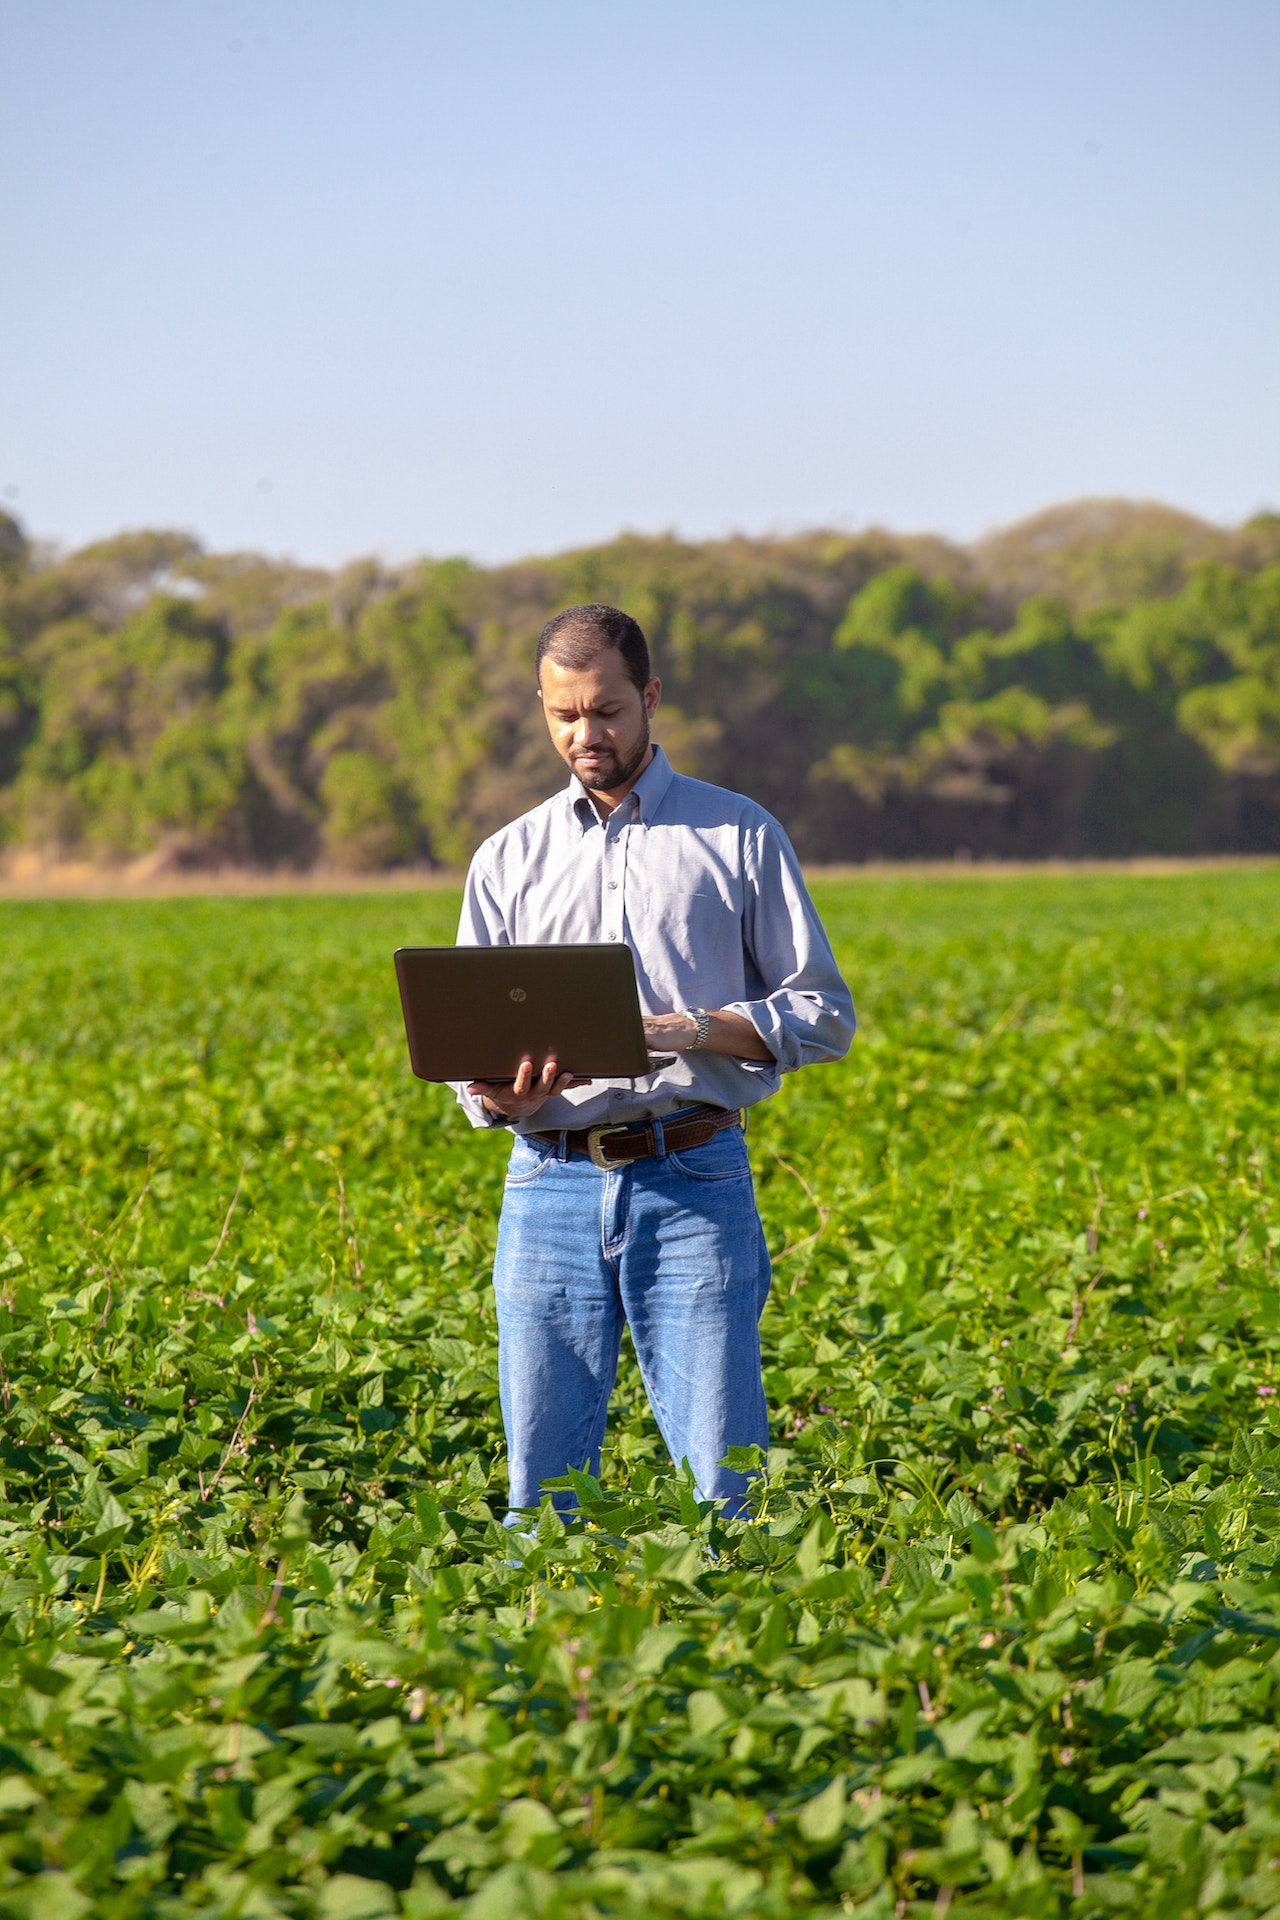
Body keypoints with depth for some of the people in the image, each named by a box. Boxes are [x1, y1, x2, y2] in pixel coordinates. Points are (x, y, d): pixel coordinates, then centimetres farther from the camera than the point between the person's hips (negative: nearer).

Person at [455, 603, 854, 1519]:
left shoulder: (739, 835, 7)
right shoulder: (509, 859, 15)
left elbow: (823, 1014, 5)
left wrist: (691, 1031, -12)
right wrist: (499, 1095, -9)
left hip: (694, 1181, -2)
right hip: (552, 1183, 3)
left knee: (718, 1479, -7)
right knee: (541, 1480, 1)